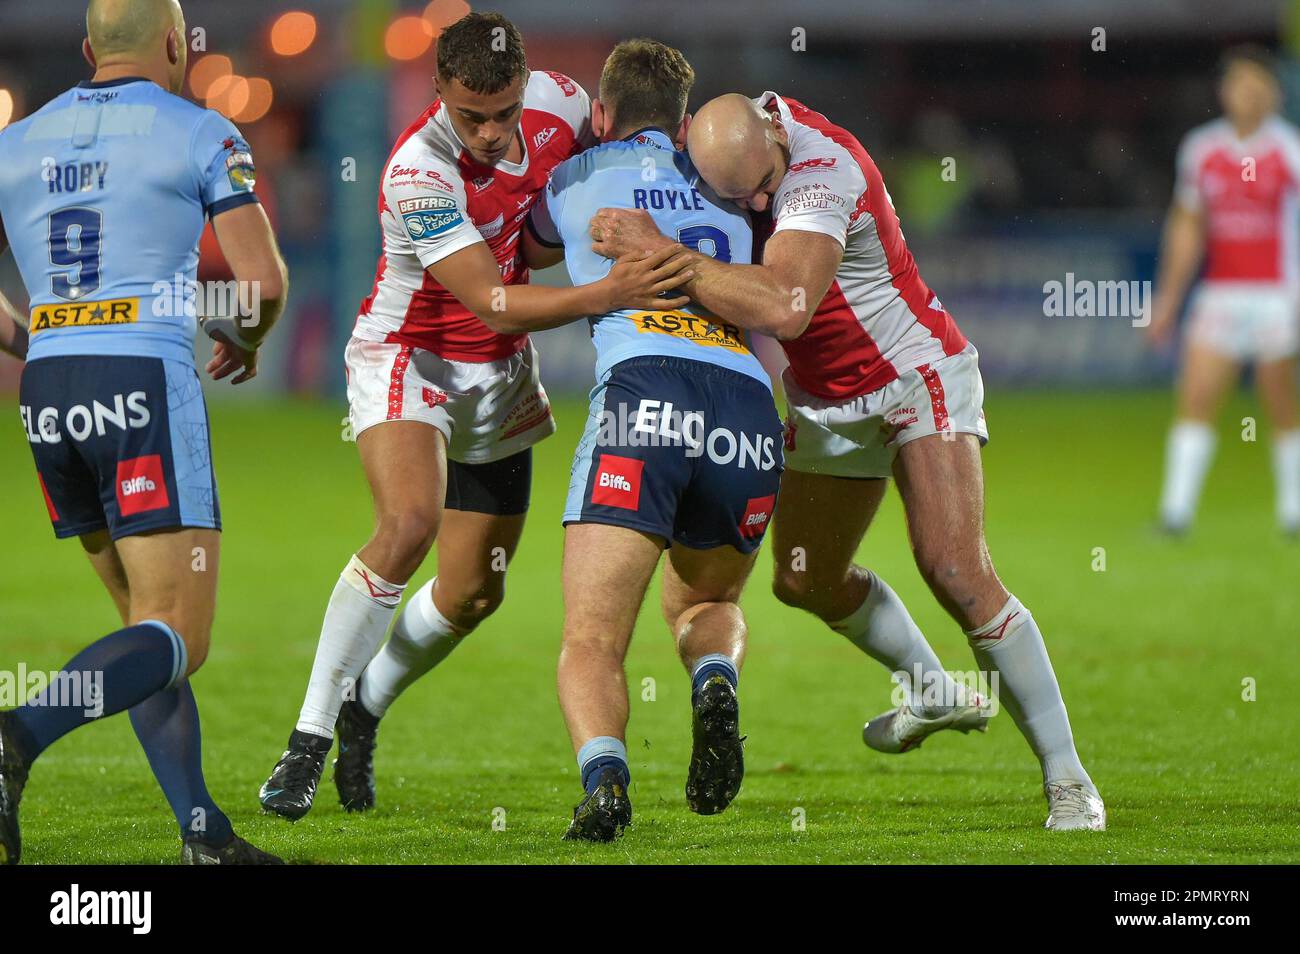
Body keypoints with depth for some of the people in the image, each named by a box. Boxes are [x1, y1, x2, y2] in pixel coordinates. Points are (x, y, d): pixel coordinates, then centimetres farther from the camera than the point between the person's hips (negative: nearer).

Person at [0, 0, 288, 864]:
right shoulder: (201, 135, 1)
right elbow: (264, 279, -4)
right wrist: (247, 339, 18)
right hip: (147, 387, -6)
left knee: (150, 626, 16)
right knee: (177, 642, -6)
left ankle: (204, 831, 9)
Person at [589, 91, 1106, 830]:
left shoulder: (823, 174, -33)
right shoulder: (736, 128, -10)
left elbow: (783, 308, -48)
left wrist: (660, 252, -47)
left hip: (920, 379, -8)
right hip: (828, 402, 8)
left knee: (956, 570, -20)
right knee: (806, 579, 14)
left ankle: (1067, 778, -13)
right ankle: (936, 692, 38)